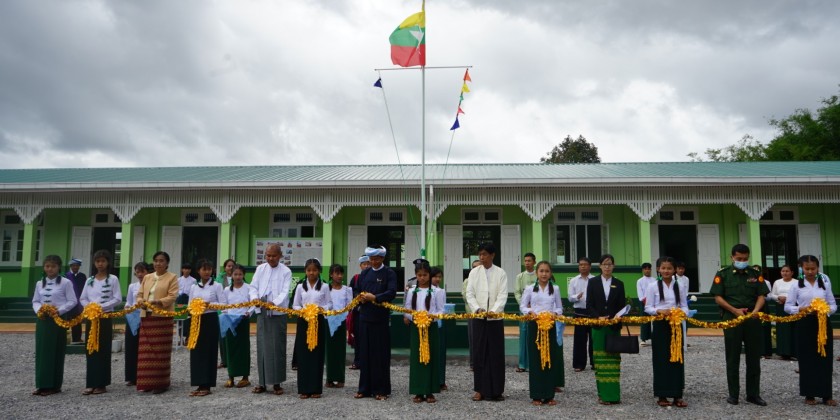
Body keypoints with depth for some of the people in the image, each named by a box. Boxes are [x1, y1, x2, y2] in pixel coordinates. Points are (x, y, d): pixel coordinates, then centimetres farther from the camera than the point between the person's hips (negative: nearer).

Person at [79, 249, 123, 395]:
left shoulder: (113, 279, -3)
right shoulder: (90, 280, 9)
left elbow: (118, 299, -7)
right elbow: (83, 298, 12)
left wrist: (102, 306, -16)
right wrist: (90, 307, -7)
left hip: (105, 317, -4)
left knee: (103, 350, -1)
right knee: (90, 350, 4)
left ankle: (101, 384, 6)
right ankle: (90, 383, 11)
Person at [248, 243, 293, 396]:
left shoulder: (286, 271, -2)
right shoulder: (260, 268, 8)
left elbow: (285, 292, -9)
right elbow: (253, 286, 7)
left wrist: (275, 303, -28)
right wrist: (254, 298, -15)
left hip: (278, 313, -3)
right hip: (262, 313, 3)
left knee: (277, 348, 0)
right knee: (262, 347, 5)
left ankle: (276, 383, 8)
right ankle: (262, 382, 14)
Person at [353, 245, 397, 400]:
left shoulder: (389, 274, -2)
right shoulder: (364, 273, 12)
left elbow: (392, 293, -14)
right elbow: (357, 291, 17)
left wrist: (374, 297, -19)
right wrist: (361, 298, -3)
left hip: (381, 318, -4)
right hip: (364, 317, 4)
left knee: (380, 354, 0)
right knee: (364, 353, 7)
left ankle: (381, 390, 9)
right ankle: (365, 388, 17)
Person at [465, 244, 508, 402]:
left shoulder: (501, 273, 1)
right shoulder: (474, 272, 5)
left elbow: (502, 295, -7)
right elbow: (470, 294, 2)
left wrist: (494, 310, -23)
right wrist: (477, 309, -16)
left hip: (495, 318, -1)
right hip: (478, 318, 1)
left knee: (496, 354, 2)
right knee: (479, 353, 3)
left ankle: (496, 390, 11)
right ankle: (480, 389, 11)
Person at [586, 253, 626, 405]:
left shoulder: (618, 284, 6)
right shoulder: (593, 282, 3)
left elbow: (622, 306, 4)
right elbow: (589, 305, 0)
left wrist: (616, 319, -14)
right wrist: (598, 317, -15)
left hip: (614, 326, 1)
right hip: (598, 326, -1)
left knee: (613, 359, 2)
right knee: (601, 360, 2)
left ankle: (613, 394, 6)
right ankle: (603, 394, 7)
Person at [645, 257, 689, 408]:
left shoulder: (680, 286, 5)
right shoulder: (653, 286, -2)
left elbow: (685, 306, 7)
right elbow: (648, 307, -2)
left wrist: (681, 312, -15)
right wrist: (660, 311, -19)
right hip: (660, 325, -2)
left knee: (677, 359, 5)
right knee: (661, 360, 1)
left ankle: (677, 395, 13)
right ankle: (662, 395, 10)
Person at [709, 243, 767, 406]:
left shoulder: (756, 274, 7)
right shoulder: (723, 274, 0)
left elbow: (761, 296, 3)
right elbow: (718, 297, -3)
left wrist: (754, 312, -16)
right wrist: (735, 310, -14)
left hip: (752, 319, 2)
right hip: (731, 319, -2)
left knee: (754, 358, 7)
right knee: (733, 358, 4)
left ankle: (753, 394, 17)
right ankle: (733, 394, 12)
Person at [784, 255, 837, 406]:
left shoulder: (825, 284, 5)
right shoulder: (797, 285, 0)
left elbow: (833, 305, 8)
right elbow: (787, 306, 2)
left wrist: (826, 310, -13)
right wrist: (801, 309, -16)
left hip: (823, 323, 2)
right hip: (805, 324, -1)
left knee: (825, 358, 3)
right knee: (807, 359, 3)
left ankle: (826, 394, 13)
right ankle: (809, 394, 13)